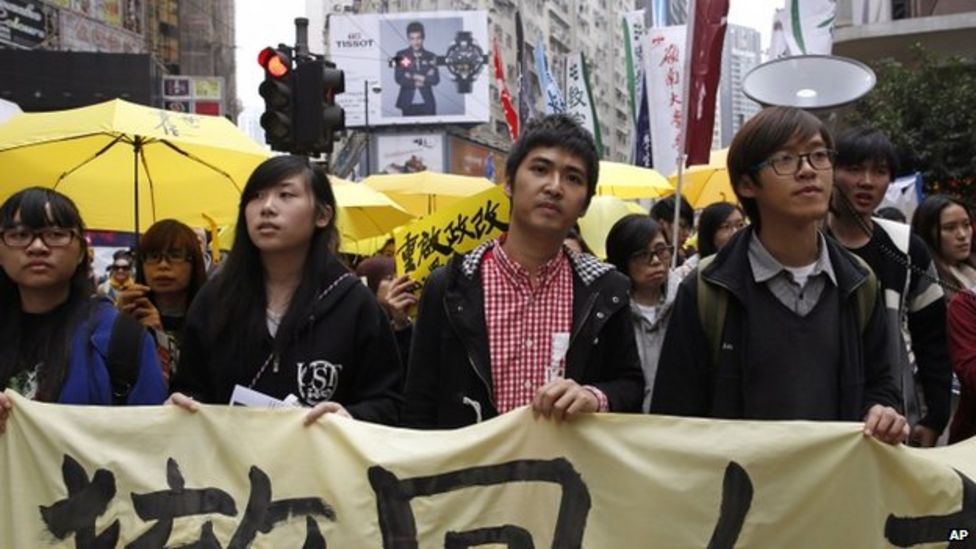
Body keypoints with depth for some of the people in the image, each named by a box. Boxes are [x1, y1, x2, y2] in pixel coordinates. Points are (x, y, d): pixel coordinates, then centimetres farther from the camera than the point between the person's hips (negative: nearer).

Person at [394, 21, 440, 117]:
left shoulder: (431, 57, 9)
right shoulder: (401, 55, 5)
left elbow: (436, 79, -1)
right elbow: (399, 78, -6)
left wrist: (414, 76, -9)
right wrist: (425, 79, -6)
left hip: (427, 104, 1)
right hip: (408, 104, -1)